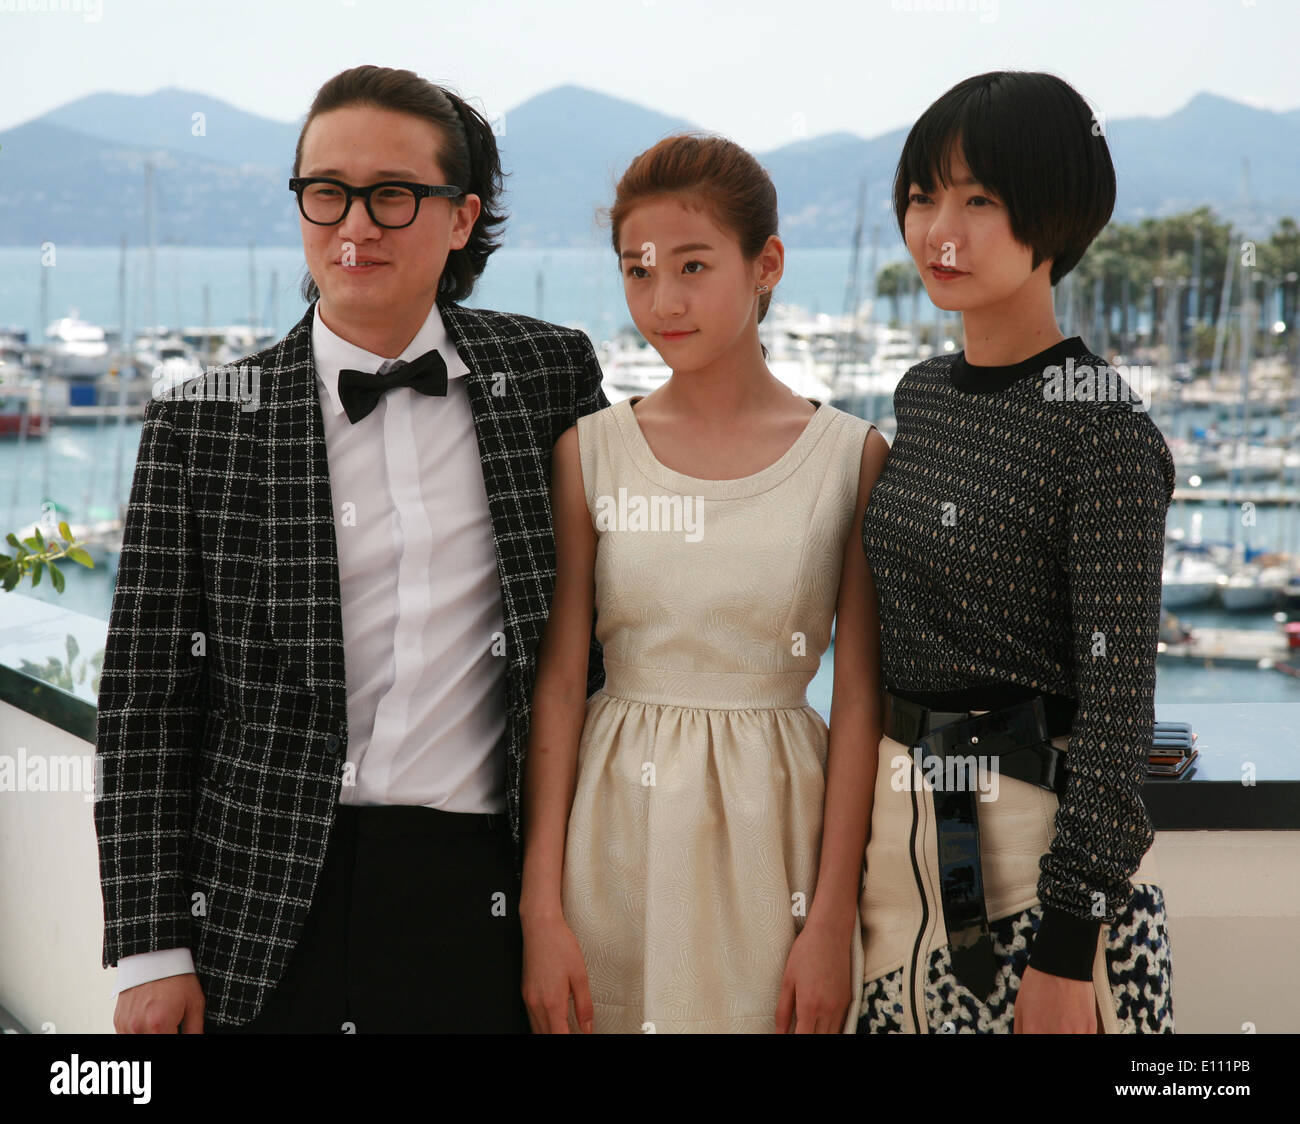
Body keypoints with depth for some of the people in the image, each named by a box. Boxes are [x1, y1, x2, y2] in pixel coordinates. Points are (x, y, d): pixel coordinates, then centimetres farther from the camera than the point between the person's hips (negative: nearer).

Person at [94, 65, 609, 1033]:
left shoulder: (554, 378, 4)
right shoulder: (203, 423, 0)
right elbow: (148, 697, 1)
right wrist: (153, 953, -3)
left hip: (491, 901, 1)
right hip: (272, 920, -1)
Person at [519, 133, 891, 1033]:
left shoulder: (852, 456, -2)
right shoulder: (590, 453, 1)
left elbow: (859, 702, -3)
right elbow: (556, 689, 0)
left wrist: (833, 921, -7)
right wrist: (541, 910, -5)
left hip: (772, 840, -1)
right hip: (615, 838, 1)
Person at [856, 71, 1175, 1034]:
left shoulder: (1104, 430, -14)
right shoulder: (923, 393, 9)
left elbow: (1119, 699, -16)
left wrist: (1067, 951, -18)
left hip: (1035, 834, -7)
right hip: (902, 827, 7)